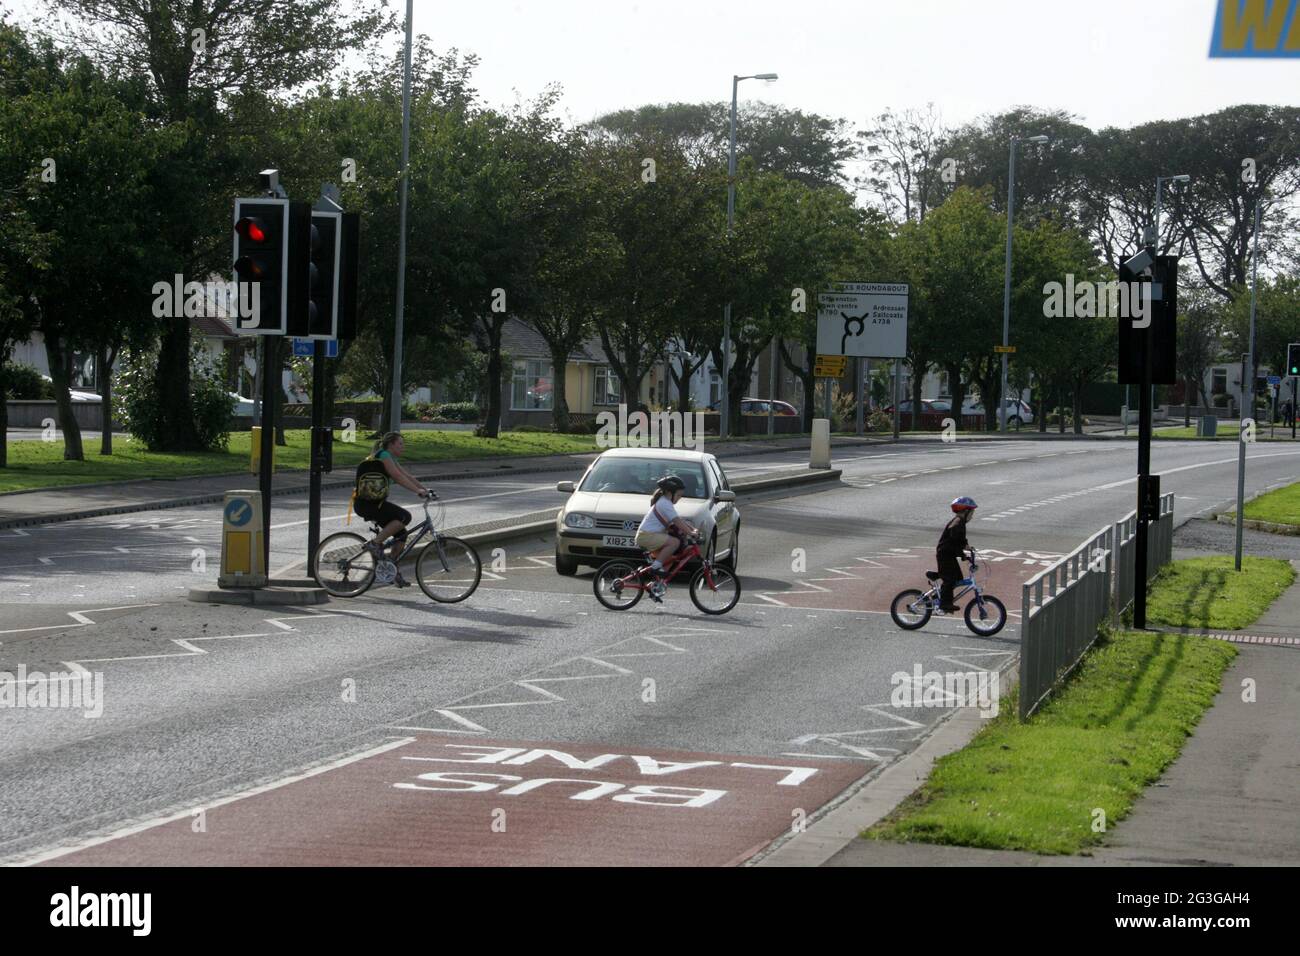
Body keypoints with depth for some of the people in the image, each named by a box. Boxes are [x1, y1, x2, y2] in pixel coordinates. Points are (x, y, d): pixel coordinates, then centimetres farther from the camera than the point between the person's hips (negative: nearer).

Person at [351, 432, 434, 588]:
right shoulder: (383, 456, -13)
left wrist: (425, 490, 6)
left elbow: (408, 476, 15)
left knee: (401, 533, 7)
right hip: (366, 504, -10)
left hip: (376, 502, 10)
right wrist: (418, 490, -27)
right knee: (405, 516, -23)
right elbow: (398, 477, -23)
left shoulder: (391, 459, 17)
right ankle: (375, 543, -15)